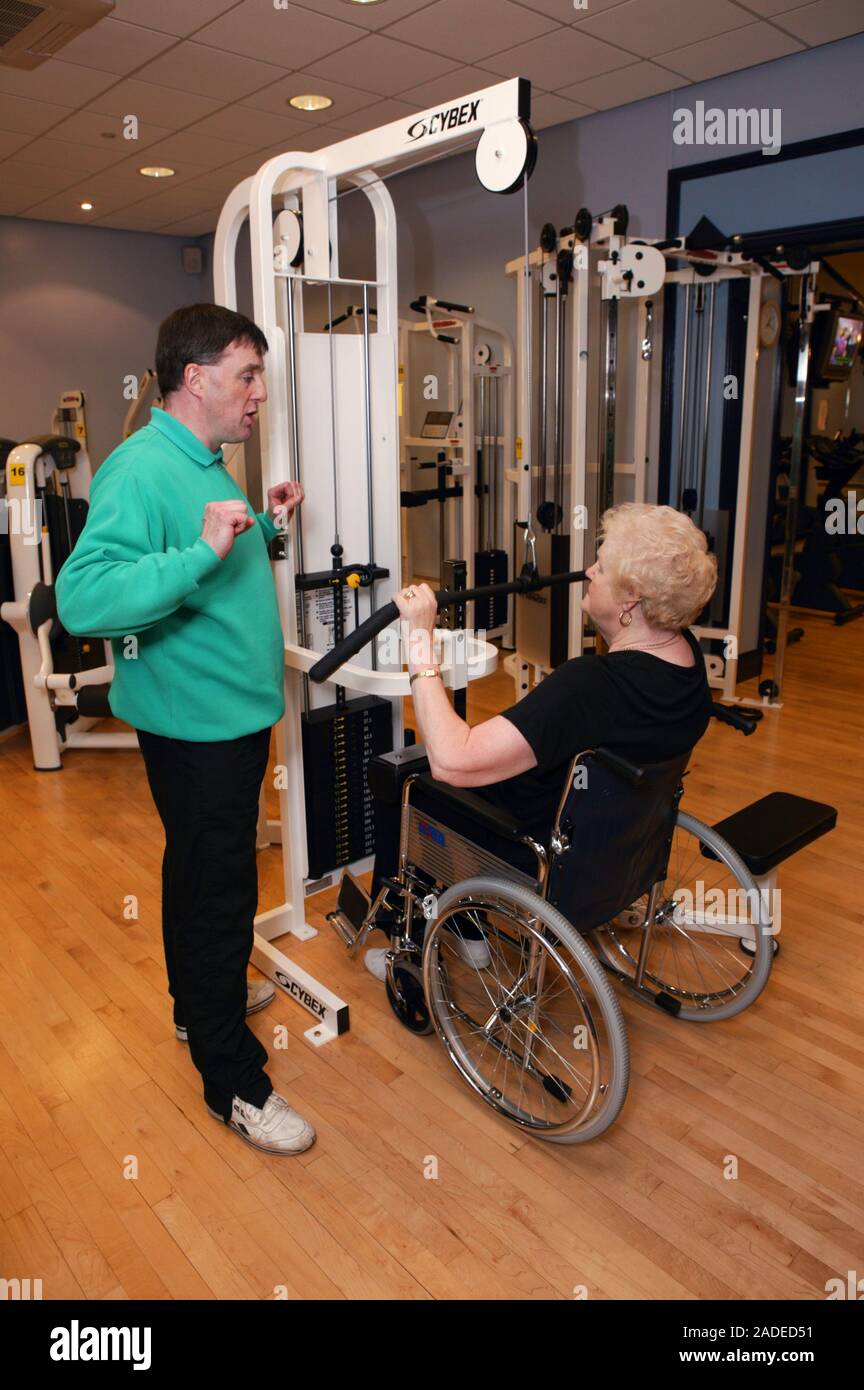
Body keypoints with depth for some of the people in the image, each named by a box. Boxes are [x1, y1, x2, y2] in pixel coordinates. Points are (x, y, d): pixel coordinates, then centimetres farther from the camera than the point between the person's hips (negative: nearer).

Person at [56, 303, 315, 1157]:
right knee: (220, 892, 0)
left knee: (200, 872, 23)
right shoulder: (141, 469, -21)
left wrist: (263, 527, 8)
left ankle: (202, 1003, 44)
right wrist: (203, 551, -38)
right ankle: (233, 1082, 16)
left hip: (229, 714, 10)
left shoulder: (203, 463, 11)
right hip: (195, 724, -10)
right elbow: (82, 598, -32)